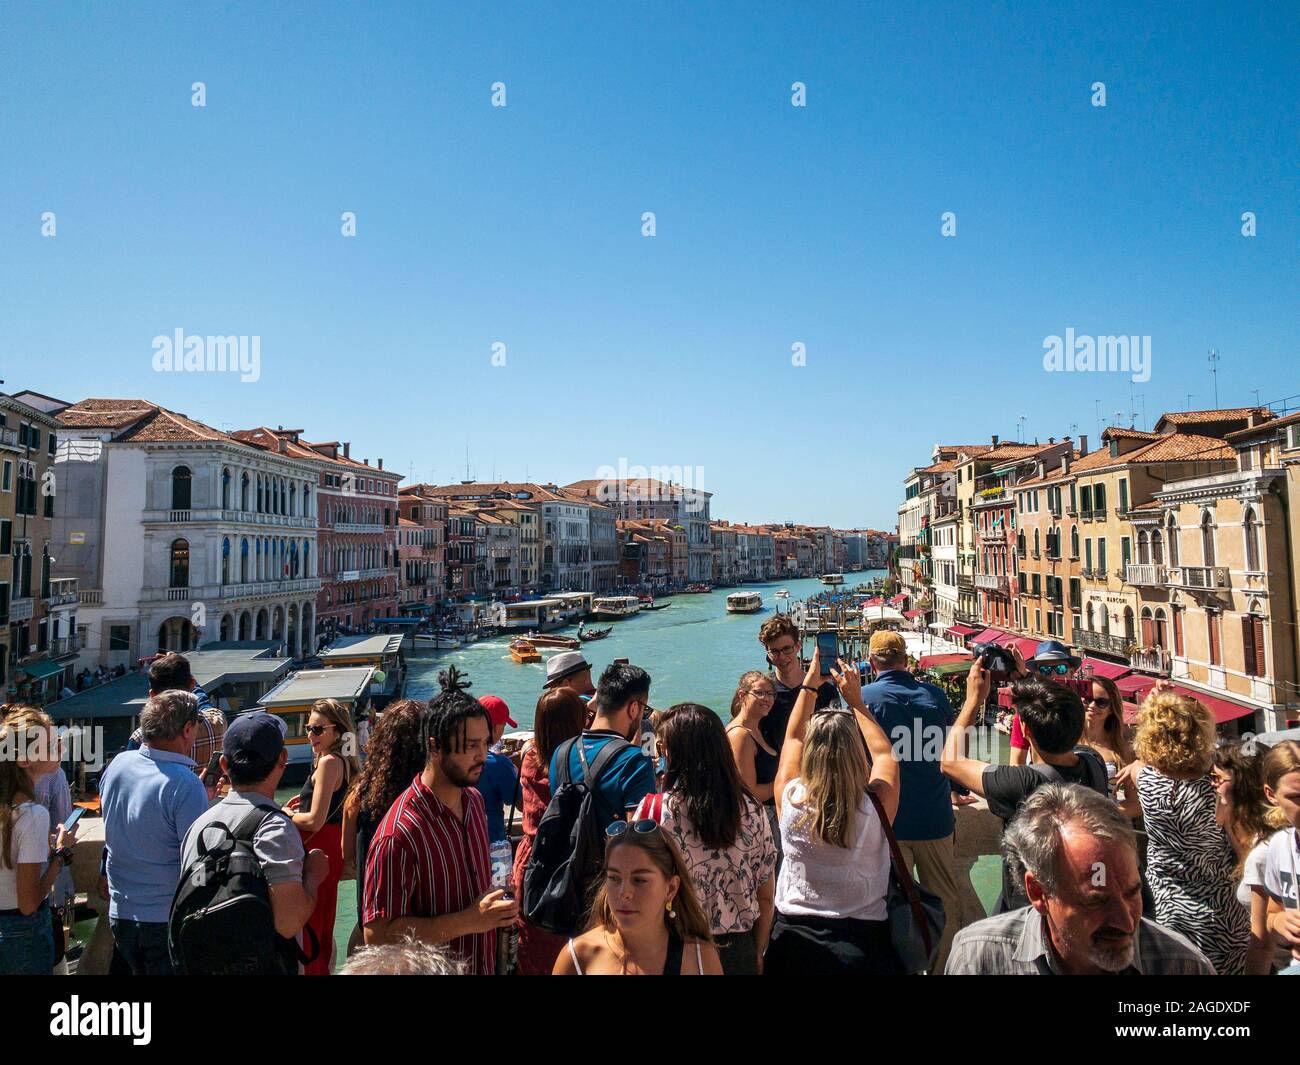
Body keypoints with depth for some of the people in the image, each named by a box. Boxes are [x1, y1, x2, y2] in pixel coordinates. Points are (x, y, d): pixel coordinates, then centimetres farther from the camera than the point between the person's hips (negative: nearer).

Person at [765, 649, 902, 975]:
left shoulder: (790, 800, -18)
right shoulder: (875, 808, -20)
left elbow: (792, 738, 1)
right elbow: (885, 755, 1)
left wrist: (810, 682, 9)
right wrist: (856, 701, 8)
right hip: (865, 943, 0)